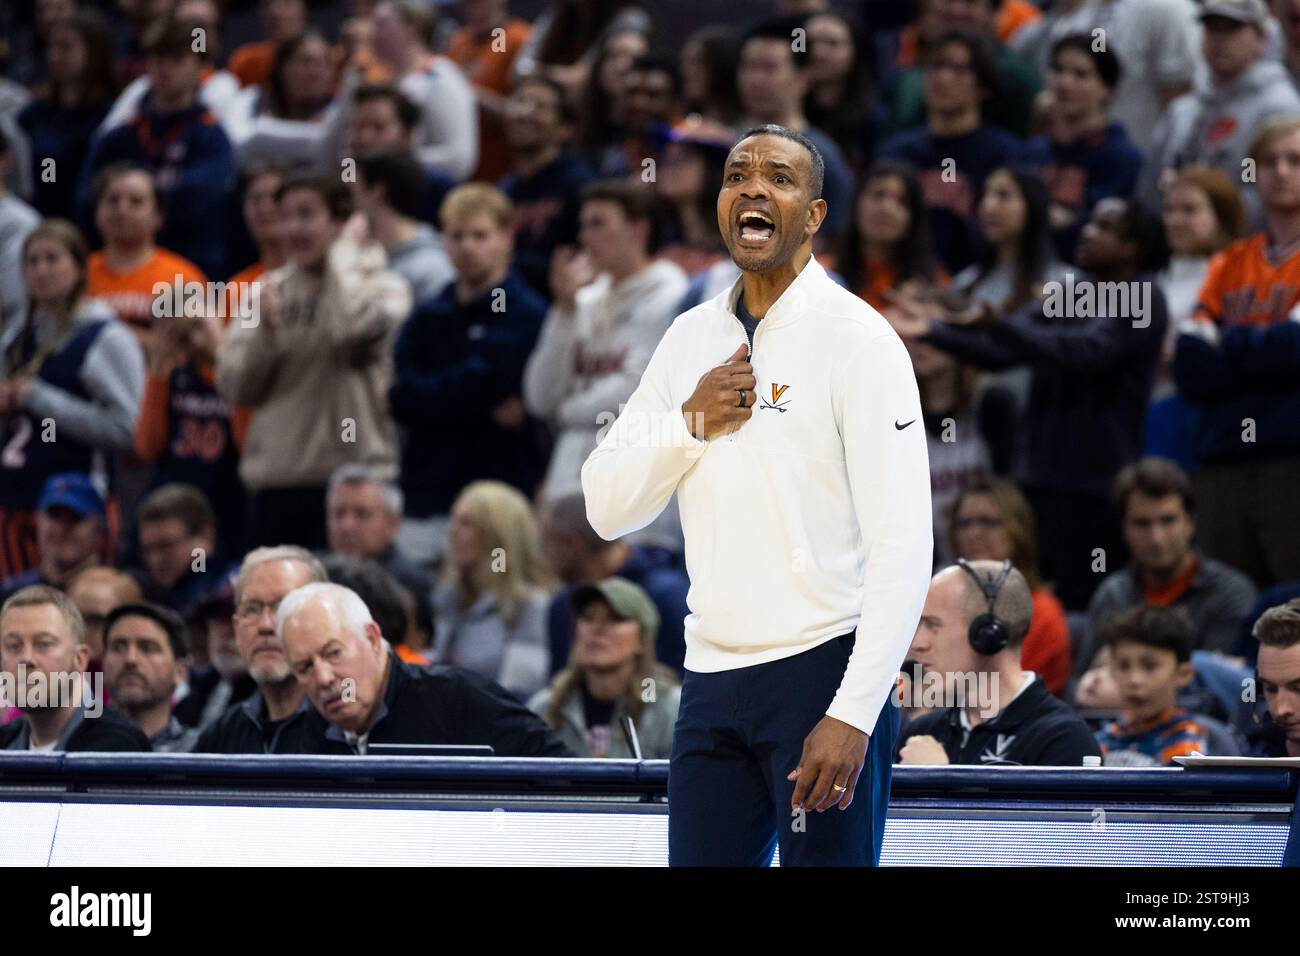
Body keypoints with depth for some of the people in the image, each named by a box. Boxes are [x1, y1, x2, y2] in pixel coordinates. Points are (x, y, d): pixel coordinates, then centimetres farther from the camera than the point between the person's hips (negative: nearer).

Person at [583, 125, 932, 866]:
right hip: (712, 684, 5)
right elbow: (606, 509, 11)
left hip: (822, 668, -5)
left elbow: (904, 544, -12)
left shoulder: (857, 339, -6)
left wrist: (852, 715, -19)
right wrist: (691, 422, -6)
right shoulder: (692, 338, 12)